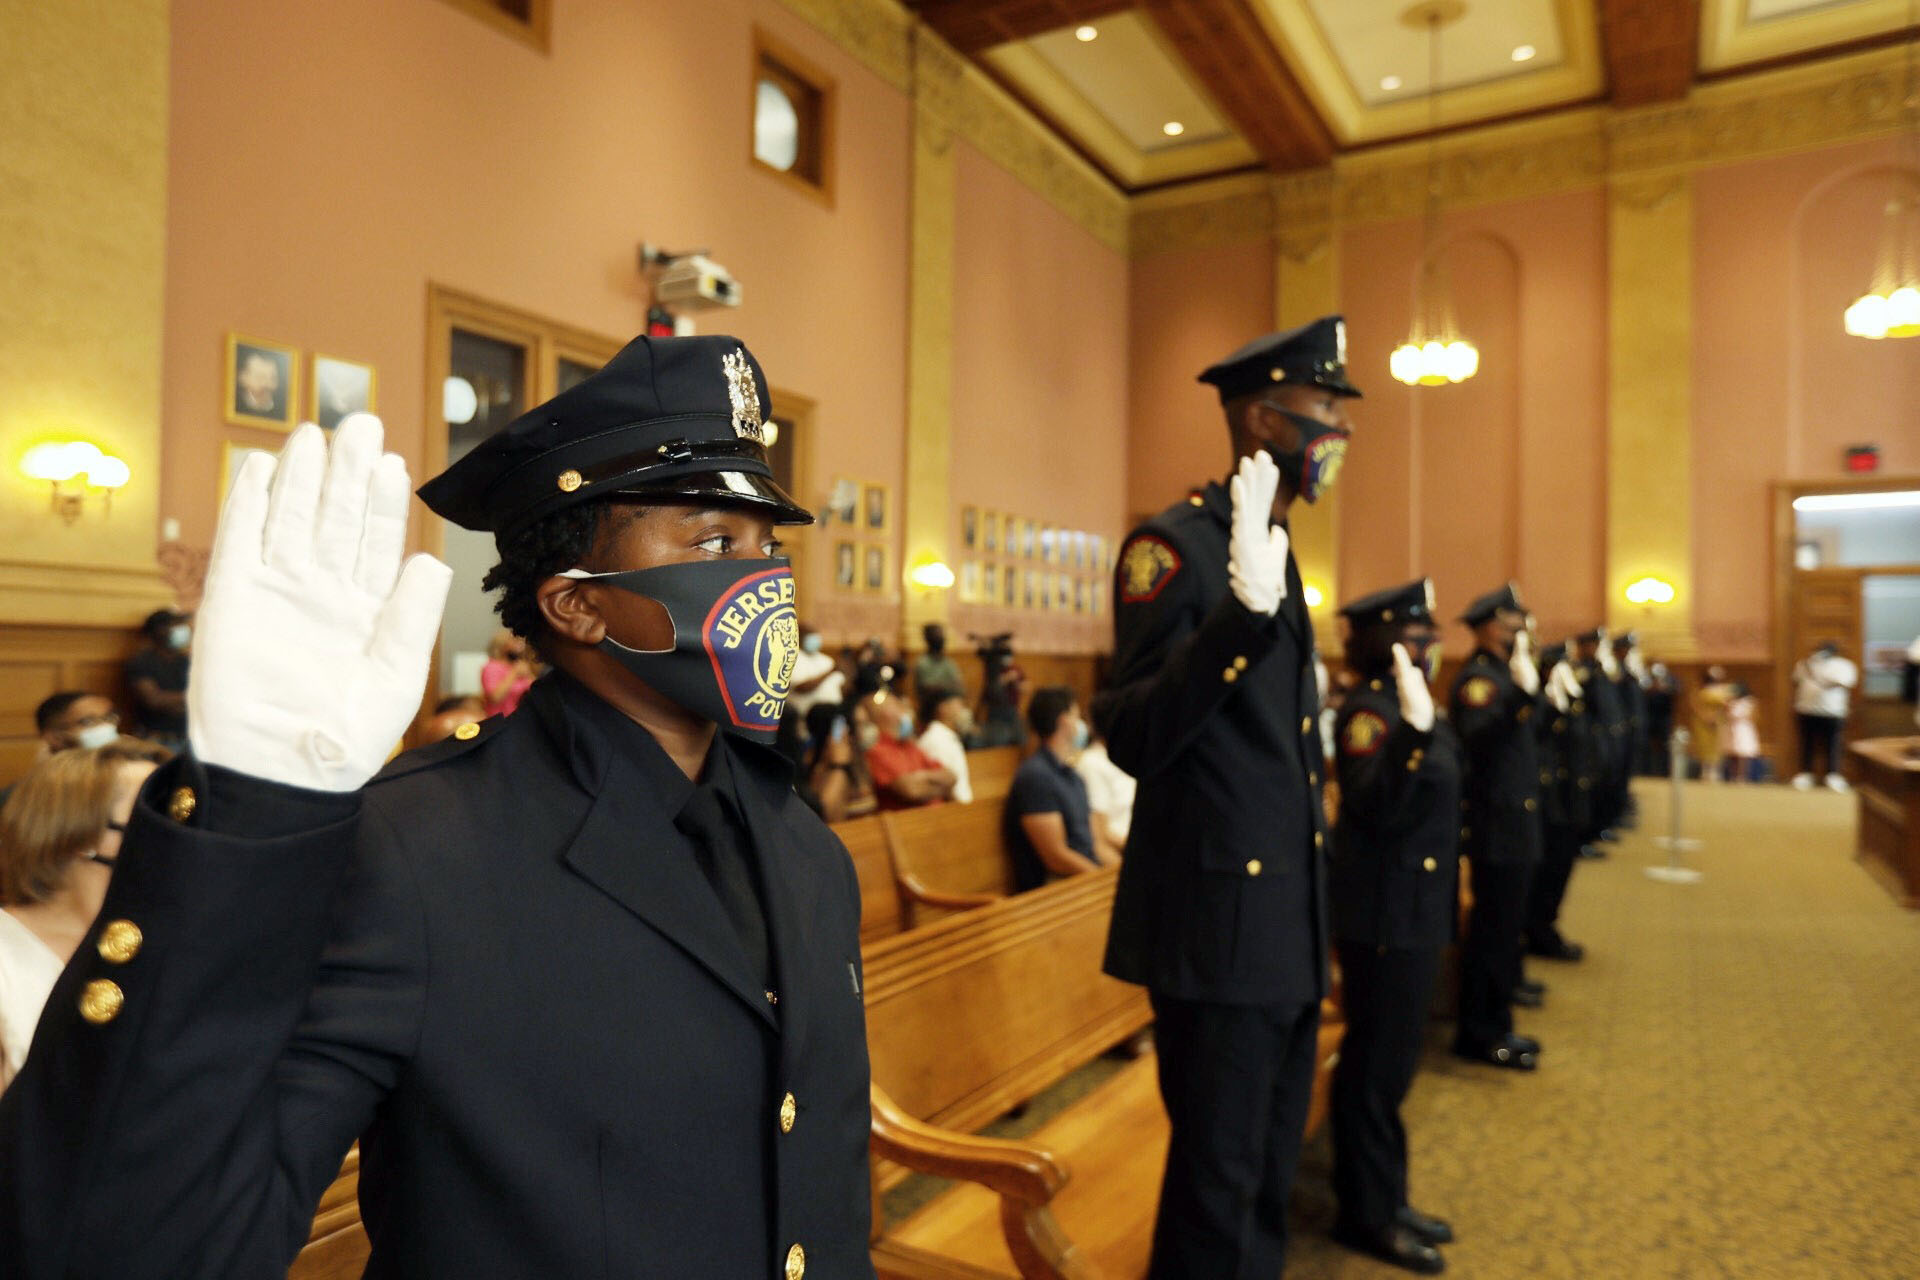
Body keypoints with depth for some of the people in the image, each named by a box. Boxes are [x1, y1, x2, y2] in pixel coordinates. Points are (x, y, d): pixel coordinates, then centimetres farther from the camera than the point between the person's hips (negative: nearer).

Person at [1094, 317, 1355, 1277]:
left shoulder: (1274, 550, 13)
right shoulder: (1176, 545, -14)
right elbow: (1134, 741, -23)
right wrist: (1246, 609, -33)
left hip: (1285, 928, 9)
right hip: (1220, 925, -9)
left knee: (1266, 1180, 21)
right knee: (1216, 1187, 5)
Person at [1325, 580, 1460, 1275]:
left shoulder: (1406, 702, 12)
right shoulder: (1370, 710, -17)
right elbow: (1376, 806, -32)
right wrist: (1414, 729, -39)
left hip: (1416, 909, 10)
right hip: (1382, 914, -10)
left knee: (1392, 1058, 18)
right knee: (1376, 1061, 2)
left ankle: (1387, 1197, 32)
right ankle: (1366, 1214, 17)